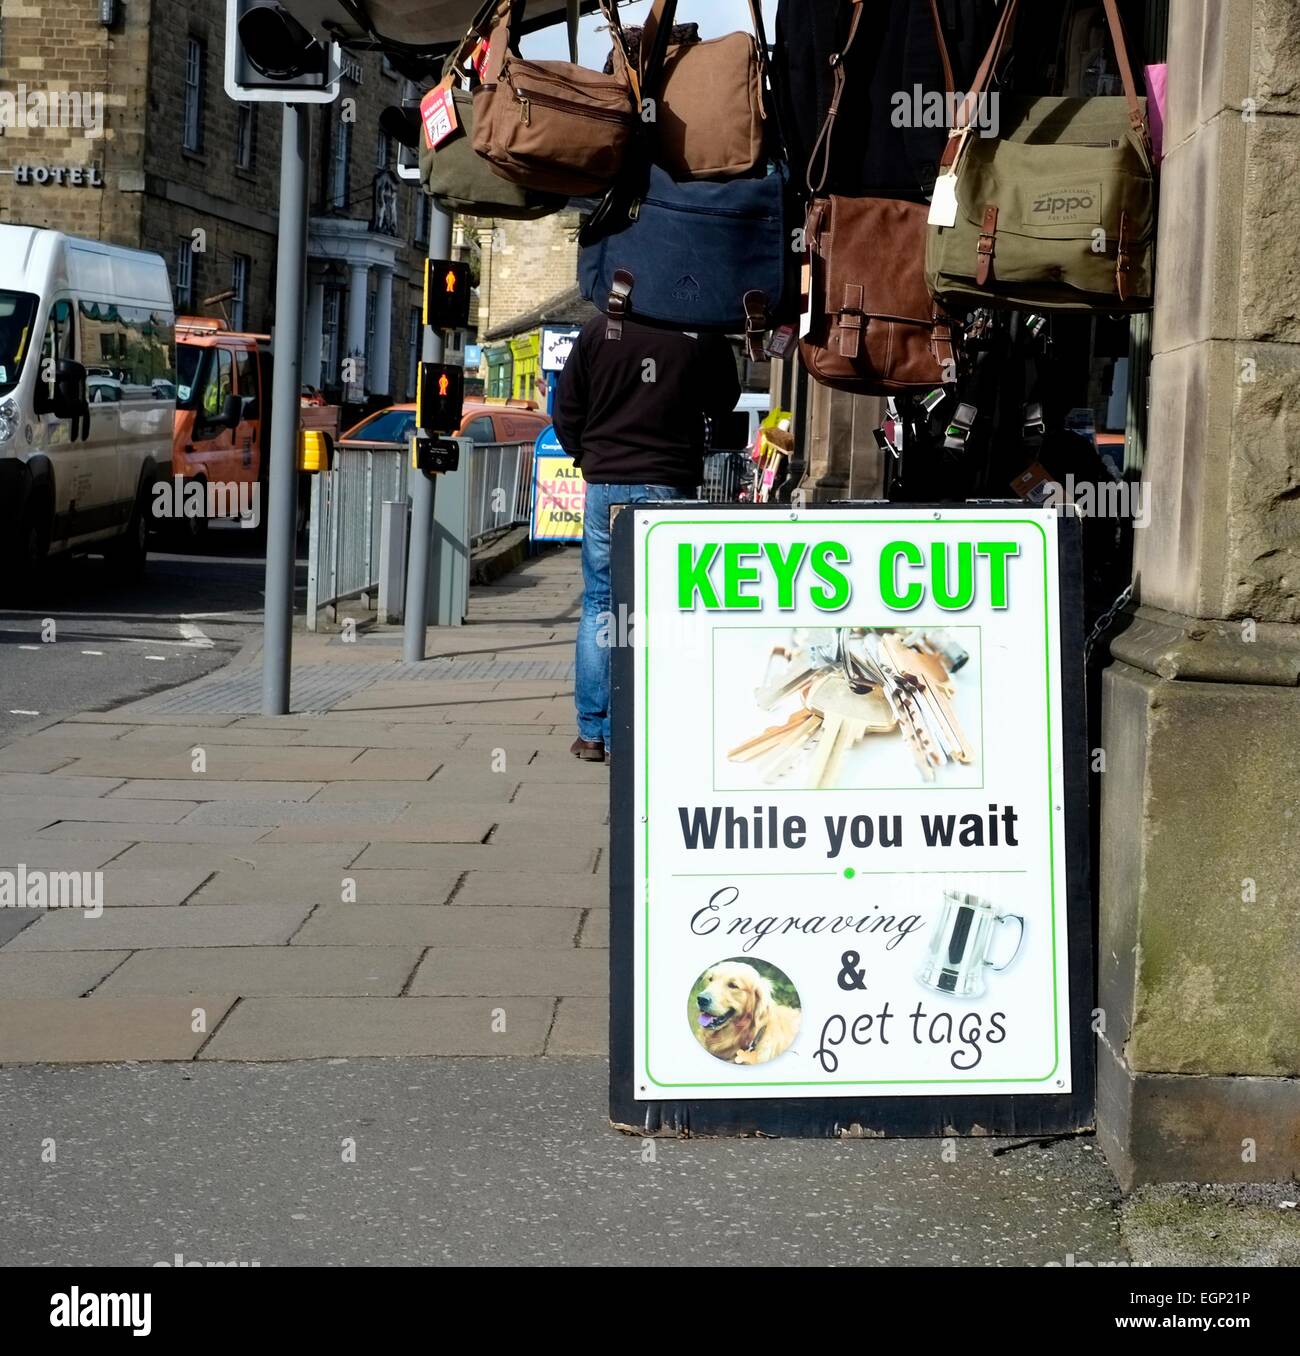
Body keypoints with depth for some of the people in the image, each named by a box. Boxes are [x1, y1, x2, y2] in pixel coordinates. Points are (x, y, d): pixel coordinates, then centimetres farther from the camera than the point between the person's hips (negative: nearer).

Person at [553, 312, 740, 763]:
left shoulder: (598, 329, 0)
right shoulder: (703, 336, -5)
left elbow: (566, 410, 6)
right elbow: (723, 402, 8)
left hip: (604, 484, 2)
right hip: (670, 485, -1)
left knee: (598, 607, 10)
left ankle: (592, 732, 8)